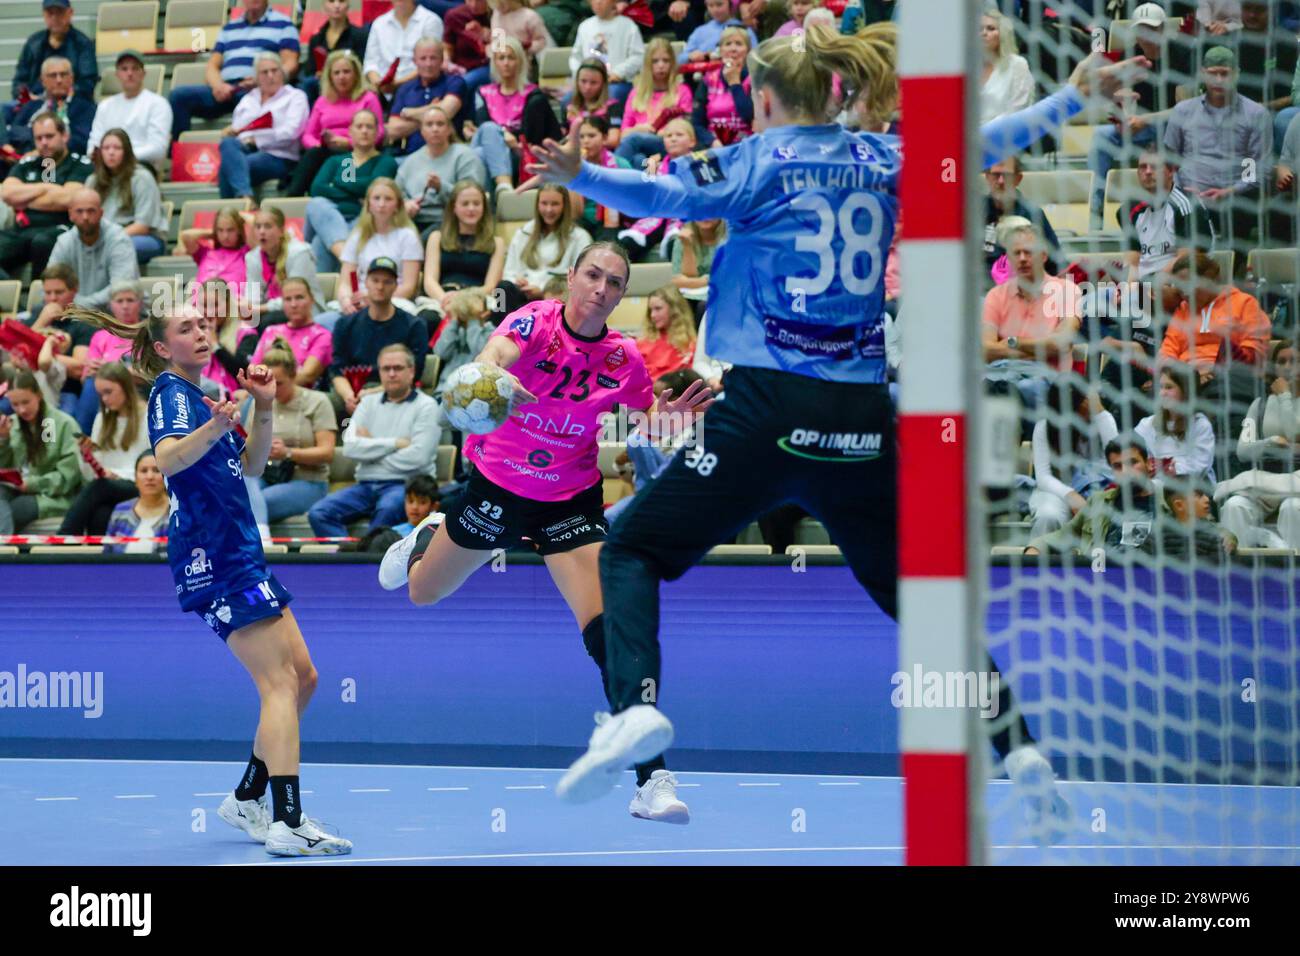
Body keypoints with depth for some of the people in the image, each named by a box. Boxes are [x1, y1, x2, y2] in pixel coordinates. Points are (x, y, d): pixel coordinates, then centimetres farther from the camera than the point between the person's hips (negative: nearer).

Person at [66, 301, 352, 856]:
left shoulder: (201, 396, 19)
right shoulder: (170, 390, -8)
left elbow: (251, 467, 22)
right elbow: (168, 458, -28)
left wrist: (262, 409, 8)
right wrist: (214, 429, -46)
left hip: (242, 555, 10)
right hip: (213, 556, -10)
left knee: (301, 676, 12)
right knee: (279, 682, -17)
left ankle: (248, 799, 18)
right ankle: (287, 824, -24)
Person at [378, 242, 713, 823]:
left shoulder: (623, 359, -10)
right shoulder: (534, 322, -19)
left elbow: (647, 434, 2)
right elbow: (490, 361, -40)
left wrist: (665, 420, -21)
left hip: (571, 500, 0)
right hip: (497, 485, 0)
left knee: (608, 628, -18)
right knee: (422, 592, 18)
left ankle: (651, 780, -18)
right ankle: (425, 540, 59)